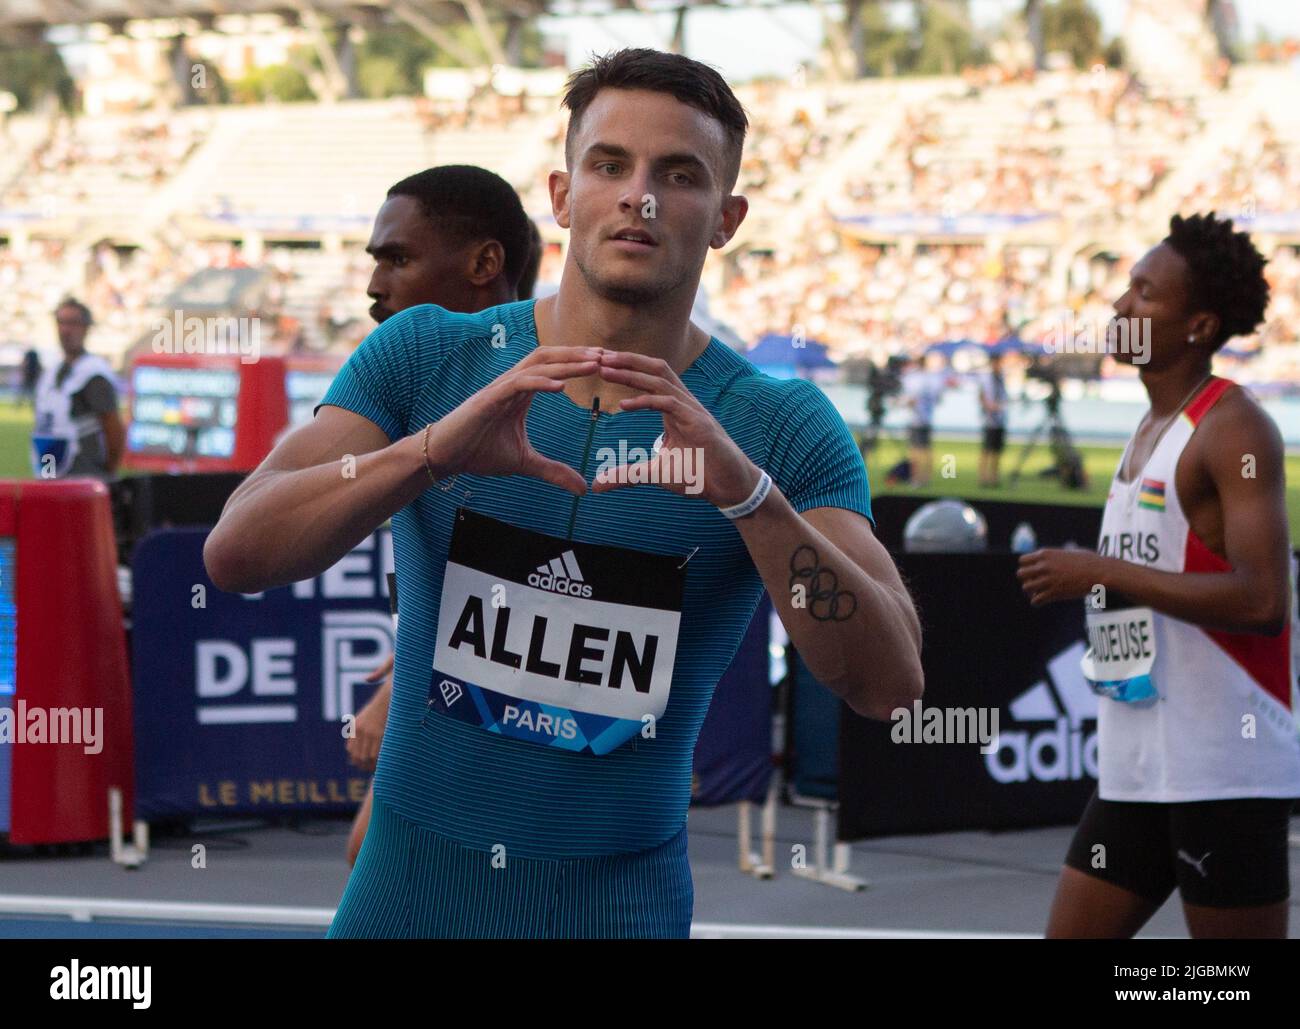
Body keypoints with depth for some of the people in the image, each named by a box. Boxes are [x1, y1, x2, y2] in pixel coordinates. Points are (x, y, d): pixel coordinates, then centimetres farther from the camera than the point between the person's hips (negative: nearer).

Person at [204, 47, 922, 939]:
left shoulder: (783, 429, -6)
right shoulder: (425, 357, -4)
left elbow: (887, 683, -17)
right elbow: (235, 555, -15)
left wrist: (745, 491, -31)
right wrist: (435, 451, -31)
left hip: (623, 901, -1)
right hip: (405, 893, 1)